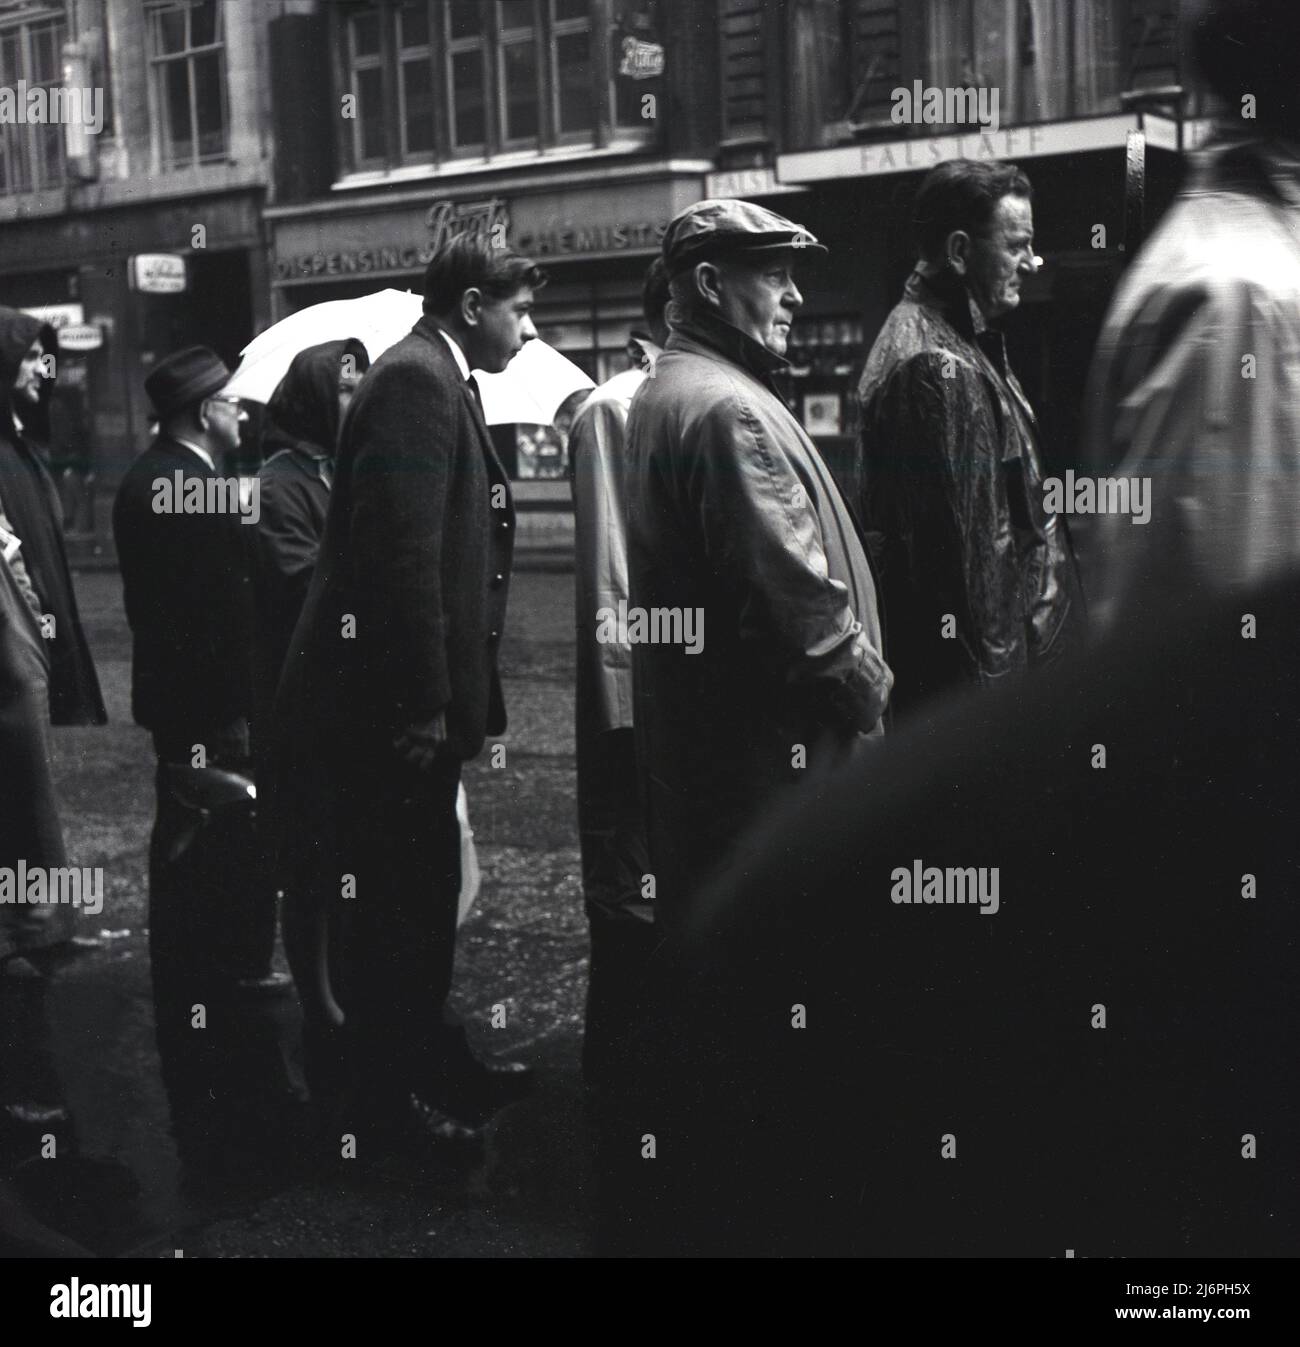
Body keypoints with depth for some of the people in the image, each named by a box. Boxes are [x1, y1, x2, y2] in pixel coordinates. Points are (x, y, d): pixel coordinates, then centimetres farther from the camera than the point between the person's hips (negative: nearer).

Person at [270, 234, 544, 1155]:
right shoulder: (416, 381, -15)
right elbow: (401, 551, -23)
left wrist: (457, 697, 17)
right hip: (392, 699, -10)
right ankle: (388, 1109, 13)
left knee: (421, 893, 20)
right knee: (395, 903, 0)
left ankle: (434, 1063, 34)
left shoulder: (442, 384, 16)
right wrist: (423, 702, -23)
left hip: (412, 699, 10)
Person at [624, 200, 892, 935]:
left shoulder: (663, 395, 15)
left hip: (692, 743, 11)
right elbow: (795, 592, -23)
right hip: (769, 755, -11)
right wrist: (870, 692, -8)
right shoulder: (730, 410, -19)